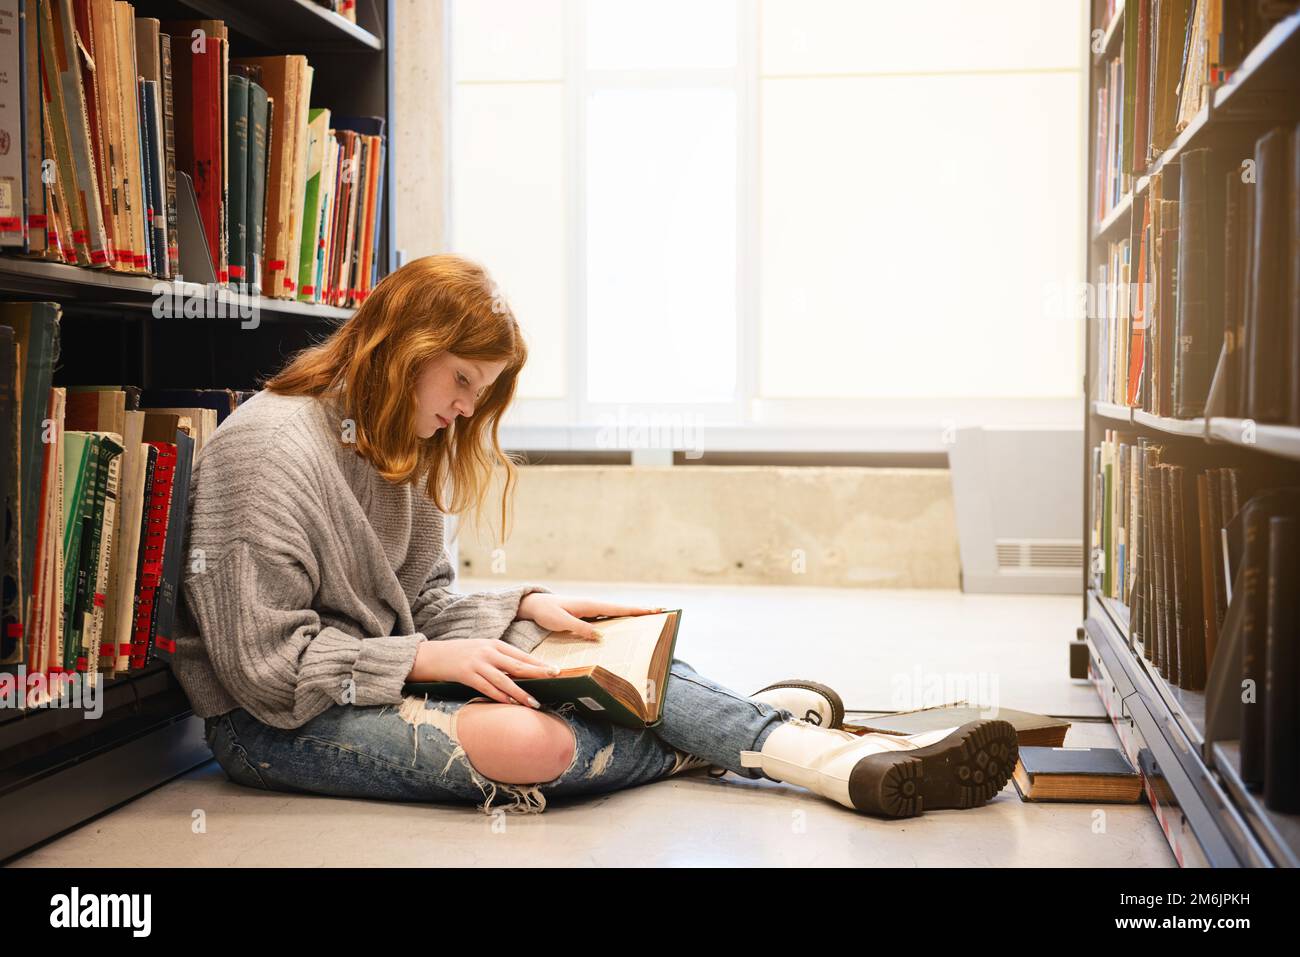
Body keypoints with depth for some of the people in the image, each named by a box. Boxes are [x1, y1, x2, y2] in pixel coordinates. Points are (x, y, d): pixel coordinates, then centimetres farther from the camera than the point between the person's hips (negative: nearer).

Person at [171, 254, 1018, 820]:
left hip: (378, 676, 9)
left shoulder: (392, 445, 11)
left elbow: (424, 605, 12)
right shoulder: (272, 451, -19)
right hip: (272, 724, -9)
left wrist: (525, 607, -6)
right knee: (527, 742, -34)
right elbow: (268, 663, -22)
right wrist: (431, 660, -23)